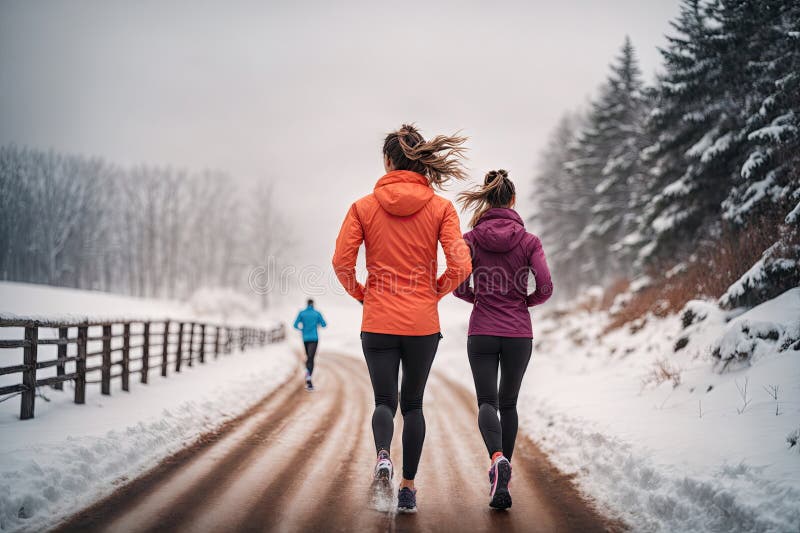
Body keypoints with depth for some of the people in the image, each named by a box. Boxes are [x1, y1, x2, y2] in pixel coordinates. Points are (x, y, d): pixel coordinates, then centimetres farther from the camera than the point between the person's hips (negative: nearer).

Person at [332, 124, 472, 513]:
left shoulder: (363, 207, -2)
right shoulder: (440, 208, -2)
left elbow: (341, 263, -7)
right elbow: (460, 266, -10)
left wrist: (360, 293, 10)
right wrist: (436, 291, 8)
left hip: (378, 321, 0)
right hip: (423, 322, 1)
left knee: (384, 401, 10)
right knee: (413, 403, 15)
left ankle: (383, 455, -20)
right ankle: (408, 488, 13)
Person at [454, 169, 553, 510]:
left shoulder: (471, 239, -2)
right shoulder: (529, 241, -3)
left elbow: (457, 286, -4)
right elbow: (545, 288, -8)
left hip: (481, 332, -1)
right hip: (519, 333, 1)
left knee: (487, 402, 3)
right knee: (508, 403, 15)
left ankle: (497, 459, -27)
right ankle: (502, 479, 18)